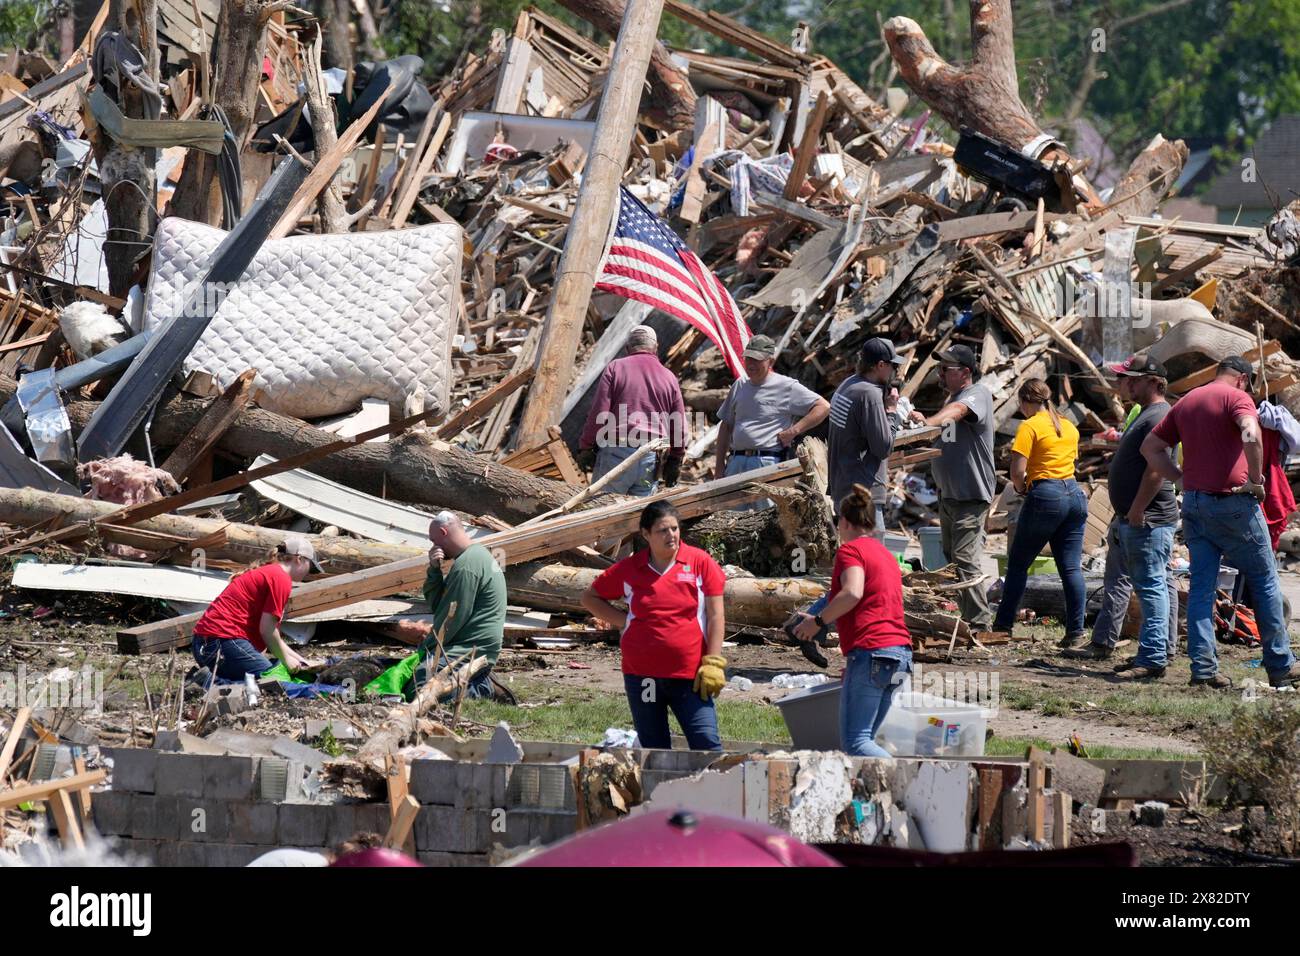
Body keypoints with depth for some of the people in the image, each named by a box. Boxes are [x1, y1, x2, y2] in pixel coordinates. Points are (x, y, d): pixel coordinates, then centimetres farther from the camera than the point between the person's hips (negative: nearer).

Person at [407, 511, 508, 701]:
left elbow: (452, 617, -18)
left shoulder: (466, 566, -18)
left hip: (472, 650, -11)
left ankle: (476, 691, -10)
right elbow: (435, 604, 16)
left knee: (412, 691, -22)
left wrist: (424, 648, -6)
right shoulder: (479, 554, 16)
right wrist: (434, 570, -1)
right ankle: (478, 684, 10)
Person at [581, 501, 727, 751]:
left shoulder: (700, 562, 0)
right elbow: (590, 598, 17)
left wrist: (713, 663, -7)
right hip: (642, 676, 2)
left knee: (707, 743, -13)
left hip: (689, 674, -2)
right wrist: (623, 621, 3)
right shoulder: (629, 569, 5)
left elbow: (715, 615, -1)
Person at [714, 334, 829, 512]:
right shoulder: (739, 385, 18)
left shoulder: (787, 387, -1)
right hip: (736, 462, 6)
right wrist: (720, 464, 17)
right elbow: (726, 425, 23)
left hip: (769, 463, -6)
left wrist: (793, 431, -10)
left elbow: (823, 407, -5)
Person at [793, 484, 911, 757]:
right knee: (864, 739, 12)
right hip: (900, 650, 9)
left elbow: (852, 592, -21)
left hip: (870, 650, -9)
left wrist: (818, 621, -9)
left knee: (854, 741, -11)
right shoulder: (886, 555, 25)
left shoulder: (850, 550, -2)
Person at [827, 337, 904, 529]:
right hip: (863, 491, -10)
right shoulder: (869, 394, -18)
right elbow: (883, 447, -17)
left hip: (840, 485, 10)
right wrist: (890, 412, -6)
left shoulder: (846, 385, 12)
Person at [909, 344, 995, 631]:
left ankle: (980, 623, -13)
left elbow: (956, 411, -35)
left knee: (964, 560, -15)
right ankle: (969, 616, 23)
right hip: (948, 494, 10)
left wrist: (928, 421, -53)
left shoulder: (977, 394, -13)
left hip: (971, 496, -10)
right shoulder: (953, 398, 17)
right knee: (951, 557, 14)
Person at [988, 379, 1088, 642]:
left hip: (1045, 495, -6)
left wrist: (1021, 488, 6)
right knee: (1072, 568, 5)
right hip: (1074, 494, 6)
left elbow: (1017, 471, -15)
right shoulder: (1069, 427, 14)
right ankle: (1076, 631, 0)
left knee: (1018, 563, 5)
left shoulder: (1030, 427, -7)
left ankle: (1003, 626, 6)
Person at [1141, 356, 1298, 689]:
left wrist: (1181, 476, 13)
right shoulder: (1237, 397, -7)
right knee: (1264, 581, 6)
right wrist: (1255, 478, -15)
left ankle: (1203, 668, -1)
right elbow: (1251, 435, -27)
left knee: (1202, 586, 7)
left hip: (1194, 502, 6)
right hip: (1232, 501, -6)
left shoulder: (1186, 401, 15)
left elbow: (1150, 446, 18)